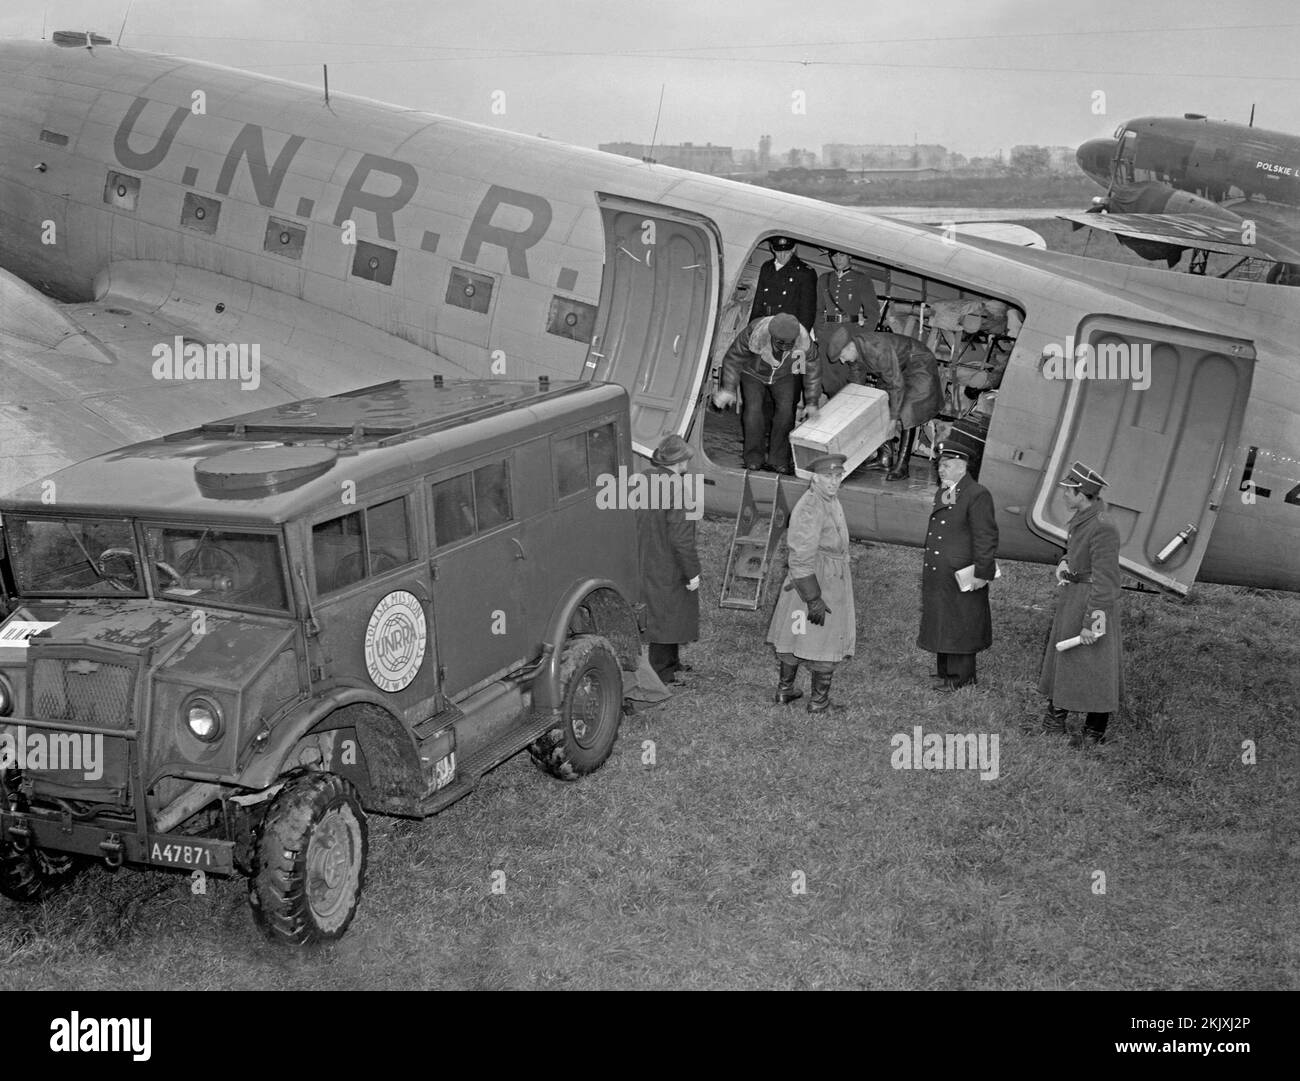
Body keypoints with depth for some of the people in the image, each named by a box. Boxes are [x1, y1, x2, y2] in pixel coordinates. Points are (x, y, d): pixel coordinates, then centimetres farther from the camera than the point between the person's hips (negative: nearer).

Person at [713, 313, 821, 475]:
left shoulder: (803, 342, -35)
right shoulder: (754, 335, -40)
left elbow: (812, 370, -16)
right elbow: (733, 358, -22)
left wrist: (812, 402, -12)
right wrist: (728, 389, -19)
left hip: (784, 376, 1)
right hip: (753, 373, -1)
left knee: (785, 410, -12)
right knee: (754, 409, -14)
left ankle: (778, 460, 0)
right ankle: (754, 460, 2)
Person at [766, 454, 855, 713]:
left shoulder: (829, 499, 6)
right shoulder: (809, 509, -26)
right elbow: (802, 560, -27)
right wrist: (814, 600, -26)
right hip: (820, 586, -10)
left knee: (792, 636, 18)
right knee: (826, 642, 4)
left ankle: (784, 690, 32)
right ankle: (819, 701, 18)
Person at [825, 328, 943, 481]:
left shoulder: (878, 350, -38)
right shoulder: (854, 350, -12)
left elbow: (897, 385, -33)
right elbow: (856, 380, 7)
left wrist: (893, 419, -29)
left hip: (919, 367, -9)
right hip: (897, 368, 9)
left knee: (906, 415, -17)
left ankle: (902, 466, -18)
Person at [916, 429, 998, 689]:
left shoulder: (977, 495, -14)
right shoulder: (941, 493, 14)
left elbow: (986, 537, -17)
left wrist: (982, 574, -20)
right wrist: (928, 570, 20)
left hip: (962, 577, -9)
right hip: (937, 576, 9)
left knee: (960, 626, 2)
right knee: (940, 625, 16)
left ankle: (961, 678, 12)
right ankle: (944, 673, 28)